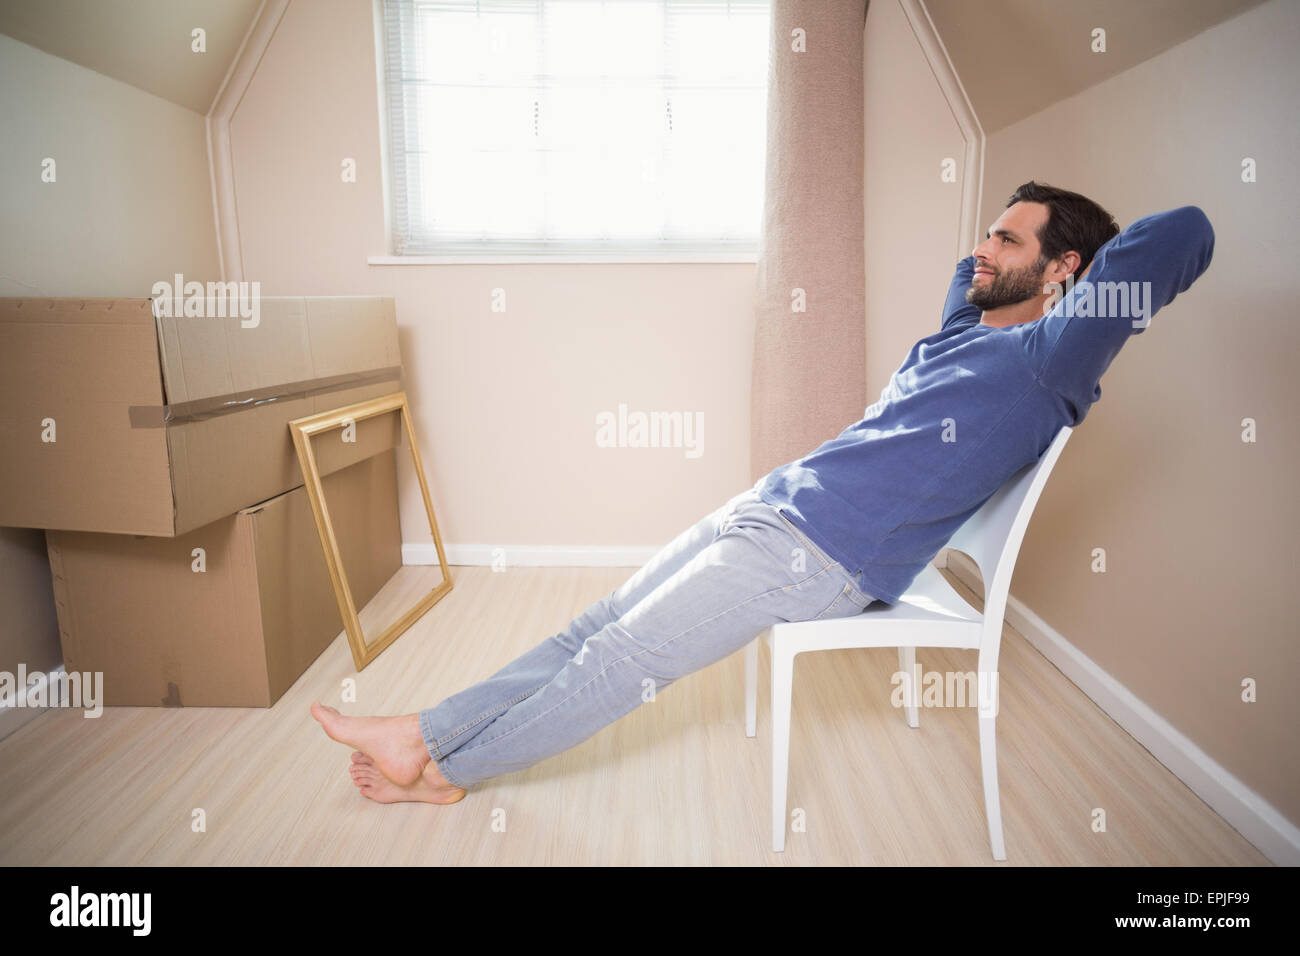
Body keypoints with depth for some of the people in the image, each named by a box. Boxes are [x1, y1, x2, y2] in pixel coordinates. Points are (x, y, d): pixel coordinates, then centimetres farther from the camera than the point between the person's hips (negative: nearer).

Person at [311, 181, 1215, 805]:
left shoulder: (1046, 363, -6)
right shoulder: (963, 332, 19)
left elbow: (1186, 232, -11)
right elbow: (970, 271, 42)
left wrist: (1098, 270, 4)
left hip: (820, 556, -9)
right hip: (769, 505, 9)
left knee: (616, 661, -6)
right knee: (596, 626, 5)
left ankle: (445, 765, 13)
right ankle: (424, 737, 14)